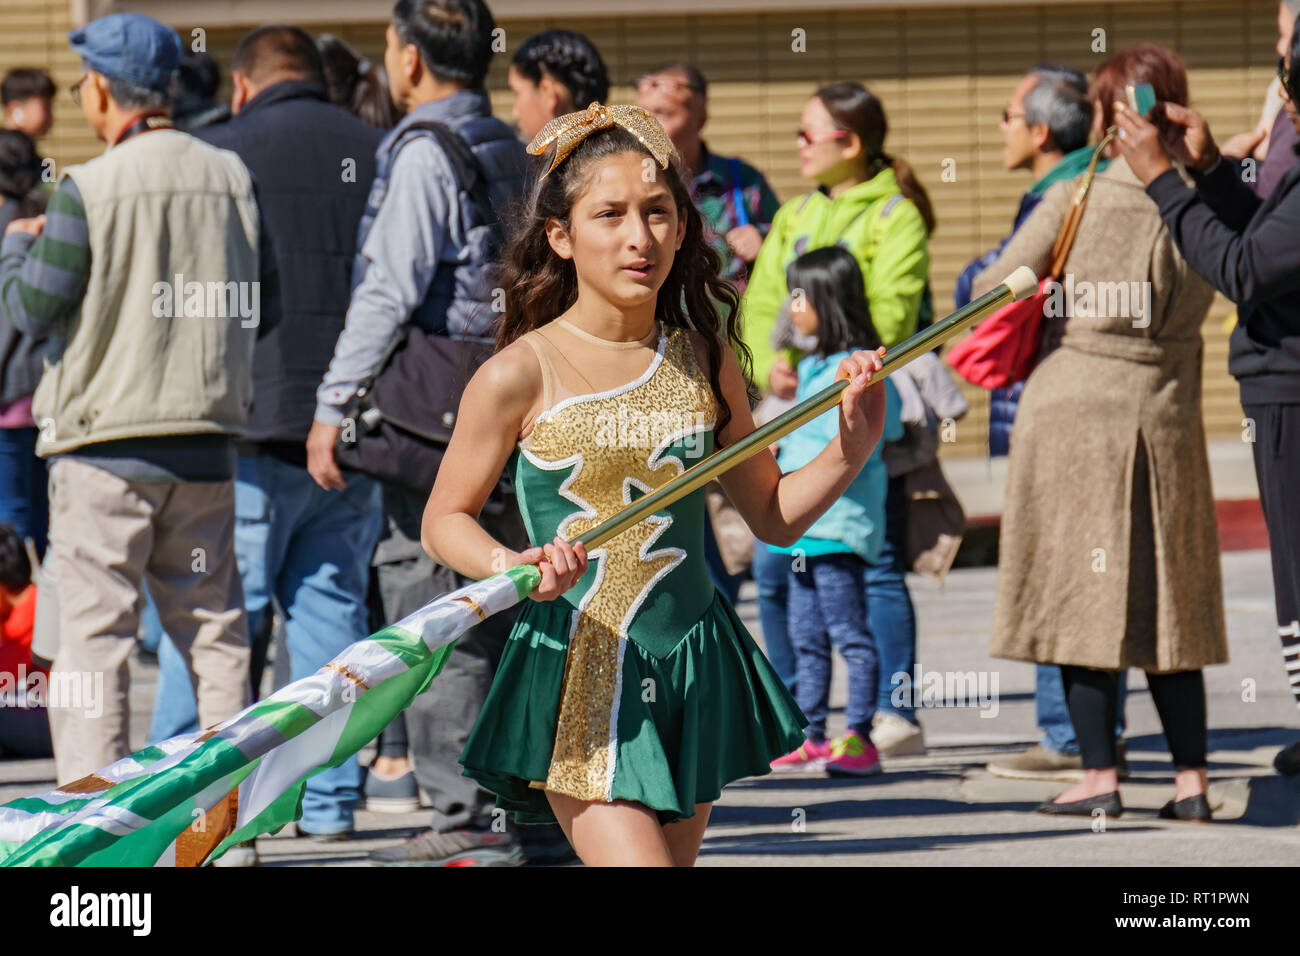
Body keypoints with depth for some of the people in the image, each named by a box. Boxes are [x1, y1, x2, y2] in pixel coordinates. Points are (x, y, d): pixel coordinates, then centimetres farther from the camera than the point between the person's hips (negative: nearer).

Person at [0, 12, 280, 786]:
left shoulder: (90, 188, -12)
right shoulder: (230, 177, 2)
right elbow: (264, 309, 8)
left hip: (107, 440, -5)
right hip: (208, 441, 5)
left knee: (94, 633, -1)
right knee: (214, 626, 12)